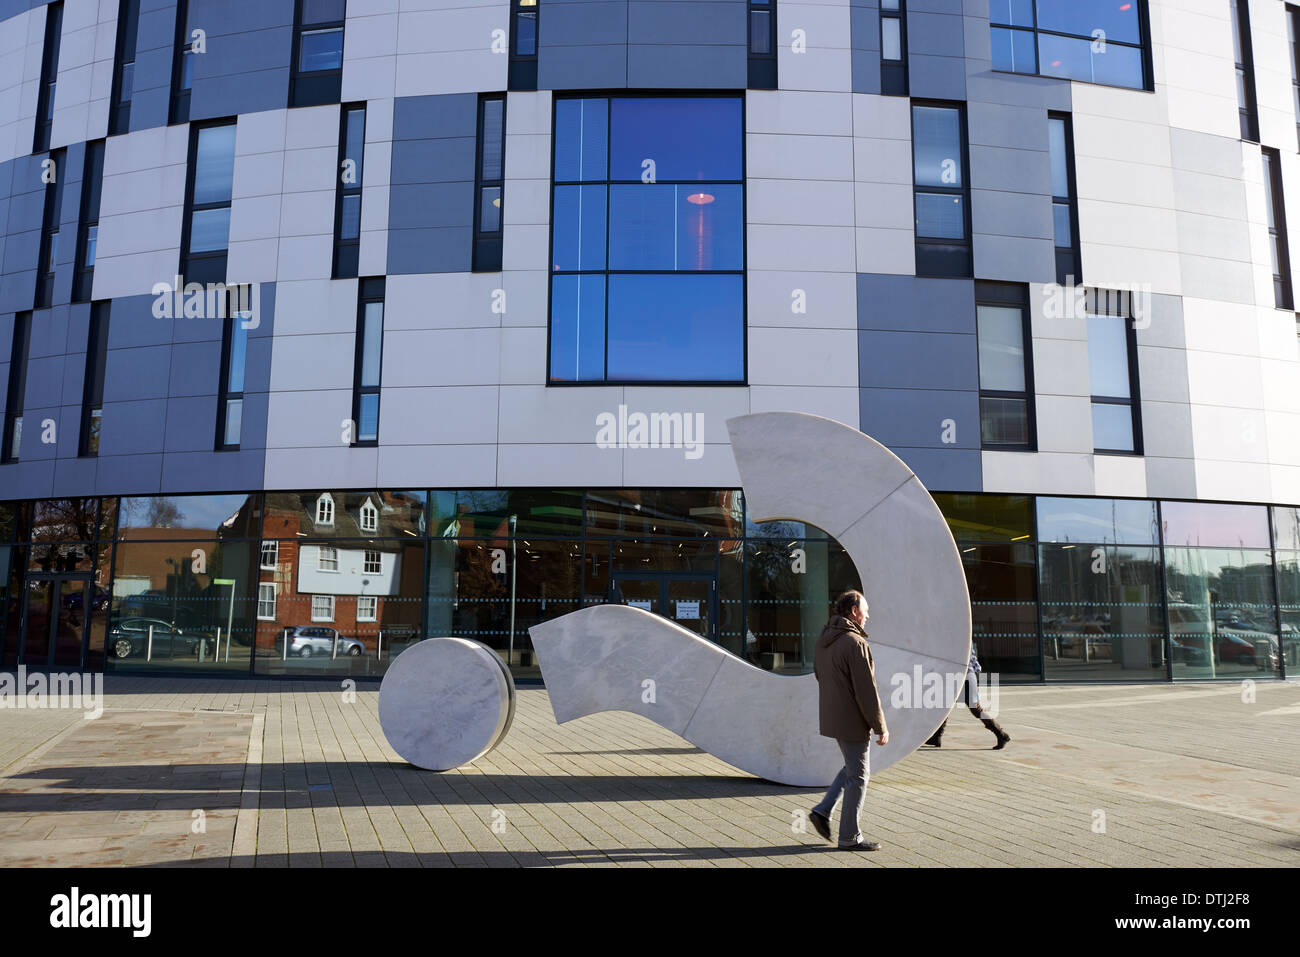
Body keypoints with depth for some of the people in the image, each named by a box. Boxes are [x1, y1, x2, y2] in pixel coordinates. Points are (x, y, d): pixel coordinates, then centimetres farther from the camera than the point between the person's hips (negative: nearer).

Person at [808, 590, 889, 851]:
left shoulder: (823, 641, 7)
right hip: (852, 721, -8)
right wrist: (881, 727, -13)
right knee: (857, 776, 5)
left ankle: (823, 811, 15)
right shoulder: (855, 643, -20)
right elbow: (867, 691, -20)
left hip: (831, 718, 8)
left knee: (855, 768, 23)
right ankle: (850, 837, 13)